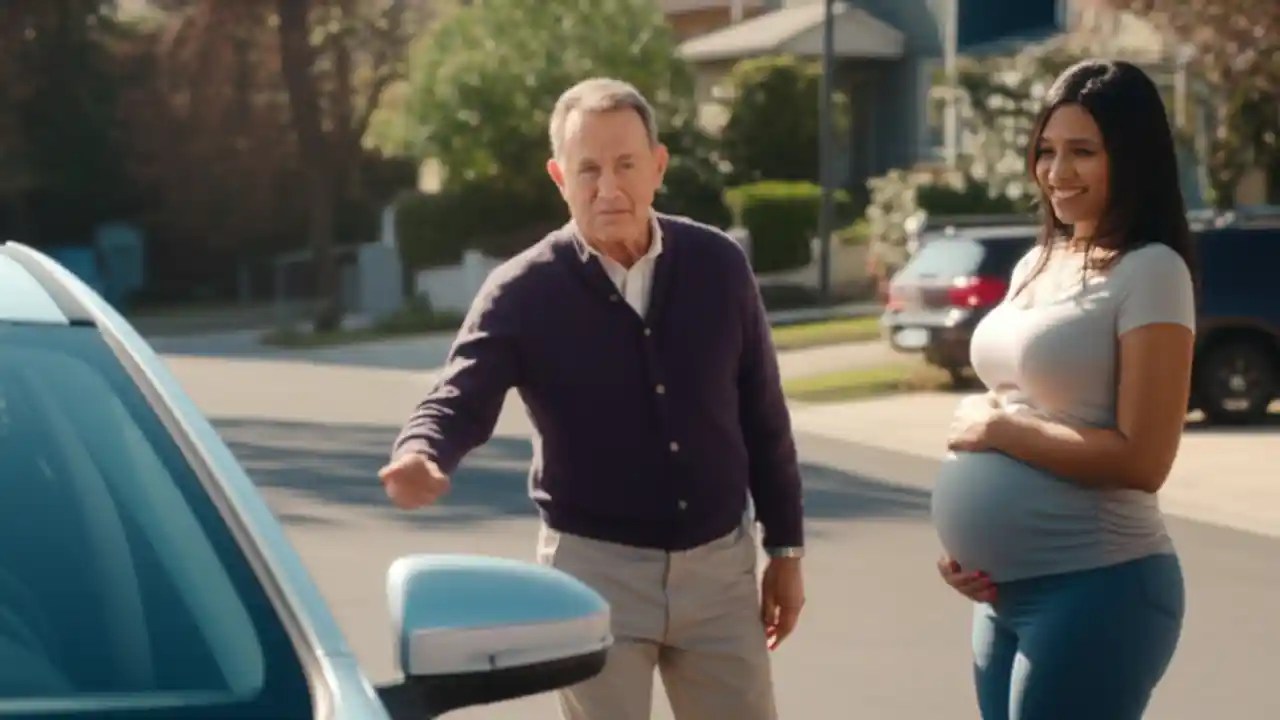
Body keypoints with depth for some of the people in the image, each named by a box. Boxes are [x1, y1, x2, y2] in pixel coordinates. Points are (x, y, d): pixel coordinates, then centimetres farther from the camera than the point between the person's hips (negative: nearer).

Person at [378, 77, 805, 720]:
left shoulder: (717, 264, -1)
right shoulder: (524, 293, -9)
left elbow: (762, 417, 6)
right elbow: (459, 400, -17)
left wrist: (785, 548, 8)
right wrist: (420, 455, -41)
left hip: (719, 564, 3)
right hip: (595, 569, -3)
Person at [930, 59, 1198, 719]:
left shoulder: (1150, 272, -11)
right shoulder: (1035, 265, 12)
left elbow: (1140, 460, -17)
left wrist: (997, 427, -12)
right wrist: (963, 541, 3)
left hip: (1096, 588, -8)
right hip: (1004, 590, 8)